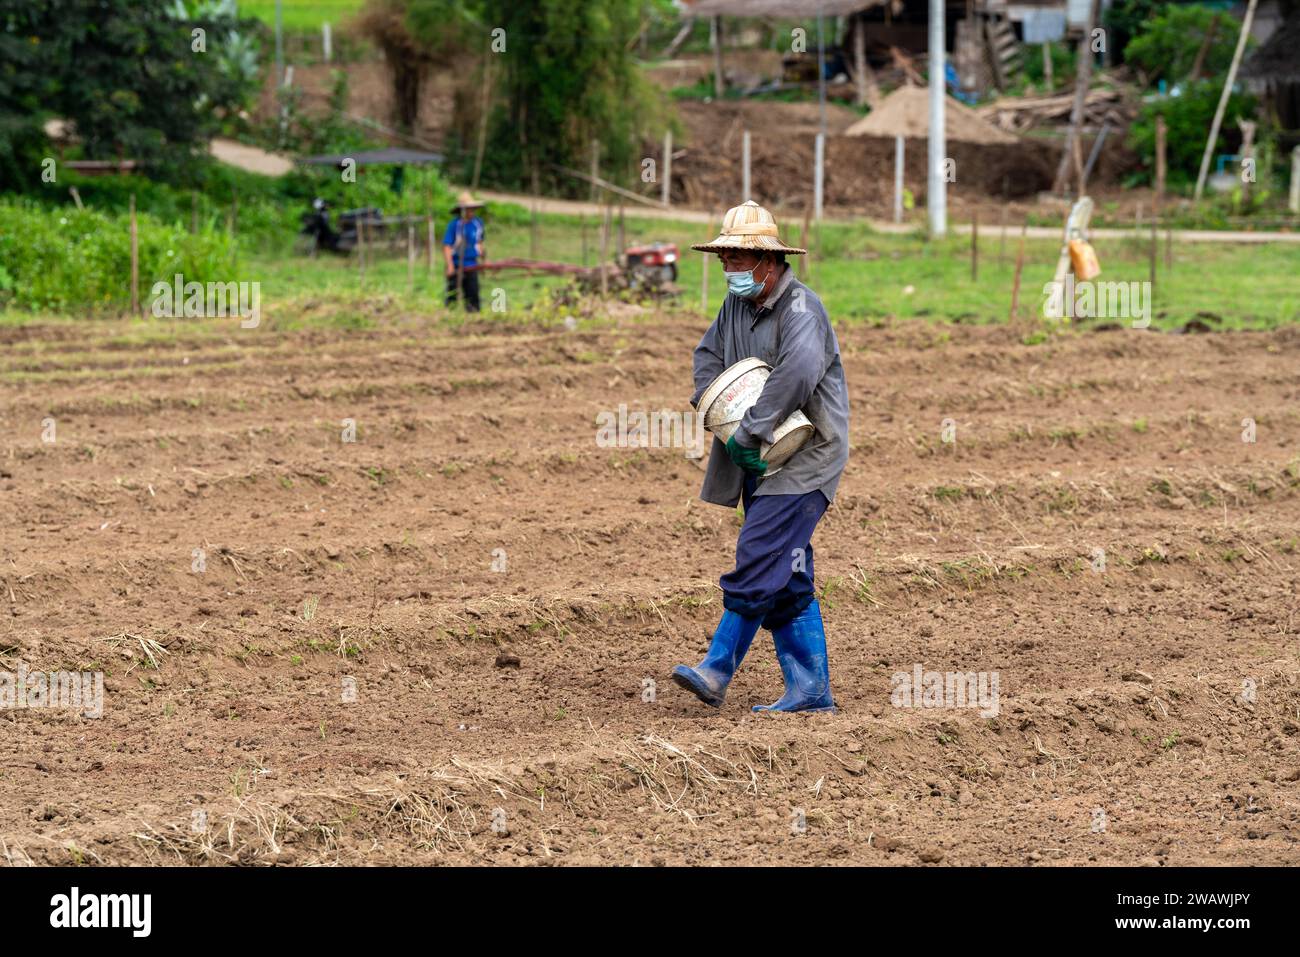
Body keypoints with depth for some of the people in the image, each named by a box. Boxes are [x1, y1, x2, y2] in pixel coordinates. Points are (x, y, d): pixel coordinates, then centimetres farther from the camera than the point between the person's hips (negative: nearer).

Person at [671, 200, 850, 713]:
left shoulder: (800, 307, -17)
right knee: (786, 579, 8)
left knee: (759, 560, -14)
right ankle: (811, 690, 11)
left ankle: (716, 672, -11)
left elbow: (799, 371, -33)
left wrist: (748, 433, -30)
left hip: (805, 456, -9)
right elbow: (709, 352, 23)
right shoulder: (737, 303, 9)